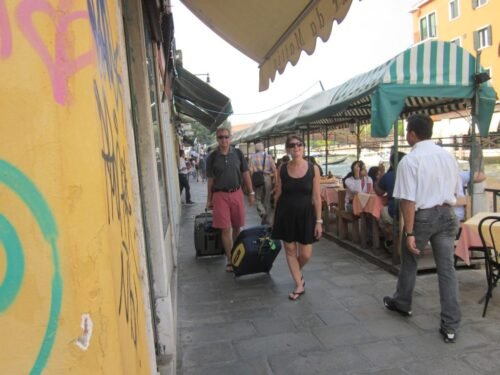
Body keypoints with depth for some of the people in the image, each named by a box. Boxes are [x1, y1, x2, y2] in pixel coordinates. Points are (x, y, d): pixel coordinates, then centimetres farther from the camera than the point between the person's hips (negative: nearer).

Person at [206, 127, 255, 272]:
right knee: (226, 229, -2)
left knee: (237, 226, 11)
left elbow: (245, 173, 6)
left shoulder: (237, 153, 2)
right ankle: (230, 260, 9)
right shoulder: (212, 157, -2)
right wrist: (209, 199, 5)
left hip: (236, 193, 2)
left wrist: (251, 192, 4)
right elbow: (210, 179, 4)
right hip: (220, 195, -2)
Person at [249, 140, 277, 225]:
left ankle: (262, 212, -12)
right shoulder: (269, 156, 2)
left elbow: (250, 170, -9)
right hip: (267, 178, 2)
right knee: (267, 199, 12)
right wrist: (274, 180, 3)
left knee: (258, 199, 13)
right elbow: (274, 169, -4)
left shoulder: (253, 156, -3)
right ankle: (268, 219, 16)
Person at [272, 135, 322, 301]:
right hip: (286, 213, 1)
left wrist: (319, 221, -6)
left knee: (305, 254, 3)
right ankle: (299, 285, 25)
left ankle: (297, 272, 38)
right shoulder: (282, 169, -3)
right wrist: (275, 216, 5)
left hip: (305, 214, -1)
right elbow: (278, 194, 3)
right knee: (290, 250, 8)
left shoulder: (313, 169, -6)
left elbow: (316, 197, -5)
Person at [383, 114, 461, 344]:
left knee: (409, 262, 17)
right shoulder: (448, 156, 5)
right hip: (447, 214, 5)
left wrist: (409, 232, -17)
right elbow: (455, 191, 12)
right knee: (446, 268, 7)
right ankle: (450, 326, 11)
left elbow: (409, 200, -19)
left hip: (422, 216, -5)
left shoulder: (410, 160, -15)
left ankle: (402, 303, 39)